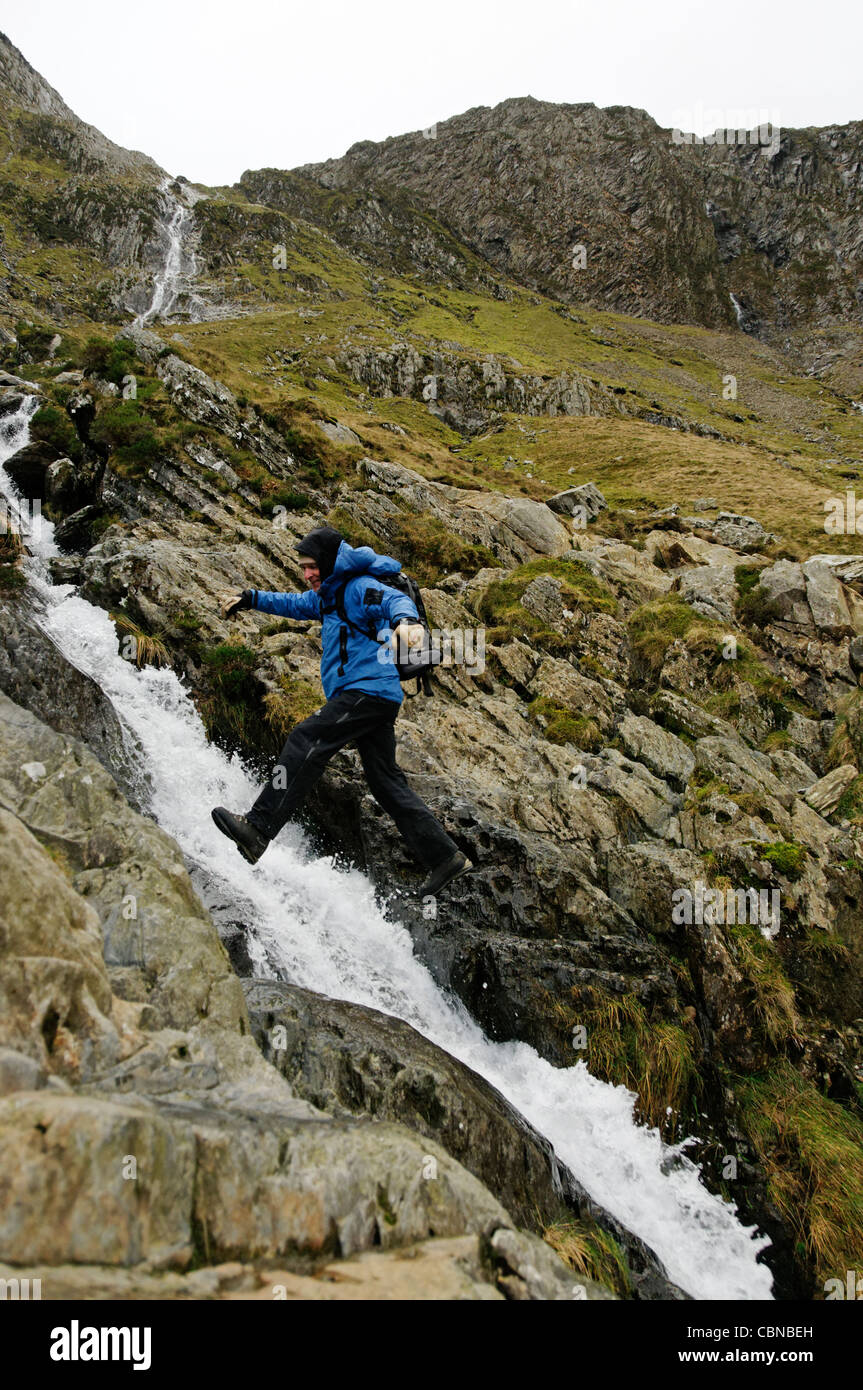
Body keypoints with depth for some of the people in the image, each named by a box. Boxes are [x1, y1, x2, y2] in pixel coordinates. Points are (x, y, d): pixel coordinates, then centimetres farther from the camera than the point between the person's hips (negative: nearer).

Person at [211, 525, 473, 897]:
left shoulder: (360, 587, -7)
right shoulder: (329, 594, 24)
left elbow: (394, 599, -28)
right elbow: (294, 604, 40)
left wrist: (406, 619, -50)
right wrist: (249, 599, 33)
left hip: (369, 689, -11)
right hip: (372, 698, 11)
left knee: (306, 741, -20)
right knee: (386, 782, 9)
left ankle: (257, 829, -26)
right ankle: (445, 858, 11)